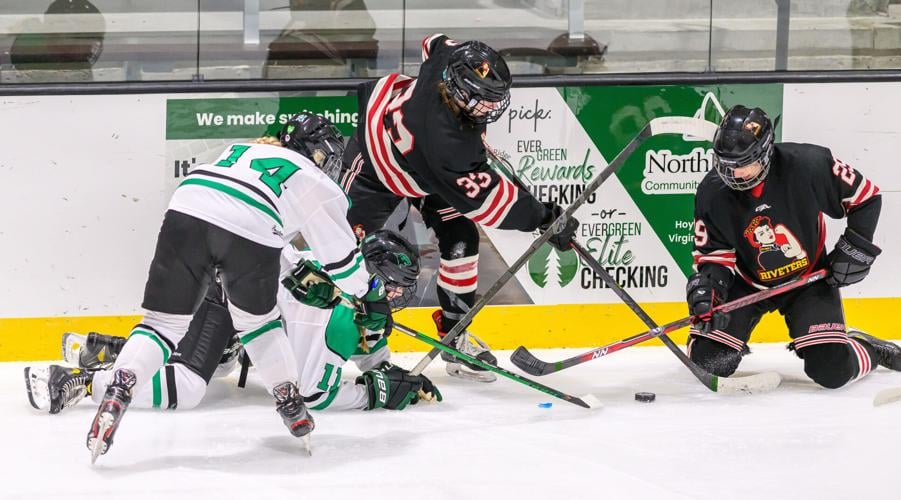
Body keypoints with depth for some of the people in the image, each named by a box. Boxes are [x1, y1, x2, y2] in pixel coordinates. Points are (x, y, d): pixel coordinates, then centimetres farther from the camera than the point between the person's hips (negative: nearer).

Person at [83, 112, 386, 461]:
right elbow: (339, 250, 28)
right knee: (257, 319, 24)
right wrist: (372, 295, 42)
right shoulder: (314, 181, 27)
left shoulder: (241, 150, 39)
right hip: (251, 233, -3)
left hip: (186, 211, 3)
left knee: (164, 322, 6)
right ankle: (290, 405, 24)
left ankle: (116, 395, -13)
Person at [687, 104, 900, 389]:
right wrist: (706, 285, -25)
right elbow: (713, 253, -7)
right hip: (749, 284, 2)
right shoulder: (713, 192, -17)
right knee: (709, 360, -12)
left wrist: (855, 248, -12)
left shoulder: (808, 165, -25)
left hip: (809, 278, -2)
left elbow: (866, 197, -11)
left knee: (833, 370, -17)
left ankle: (869, 351, 19)